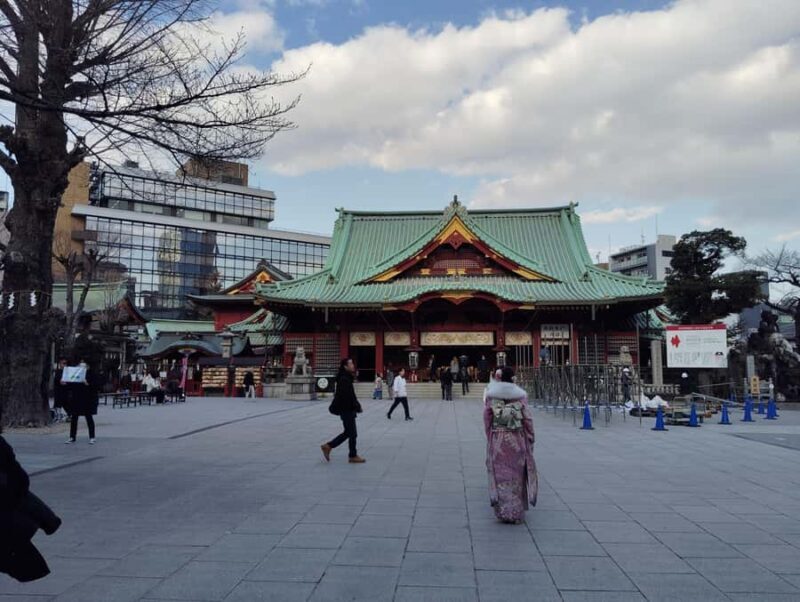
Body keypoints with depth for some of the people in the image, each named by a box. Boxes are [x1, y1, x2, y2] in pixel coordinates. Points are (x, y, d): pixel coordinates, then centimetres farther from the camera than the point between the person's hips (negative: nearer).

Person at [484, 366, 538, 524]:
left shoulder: (491, 394, -4)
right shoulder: (520, 394, -5)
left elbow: (487, 419, -2)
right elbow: (527, 419, -4)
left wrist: (490, 438, 8)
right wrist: (530, 440, 6)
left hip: (497, 440, 0)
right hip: (517, 440, 0)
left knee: (501, 475, 6)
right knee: (516, 475, 13)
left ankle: (503, 511, 7)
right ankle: (517, 512, 22)